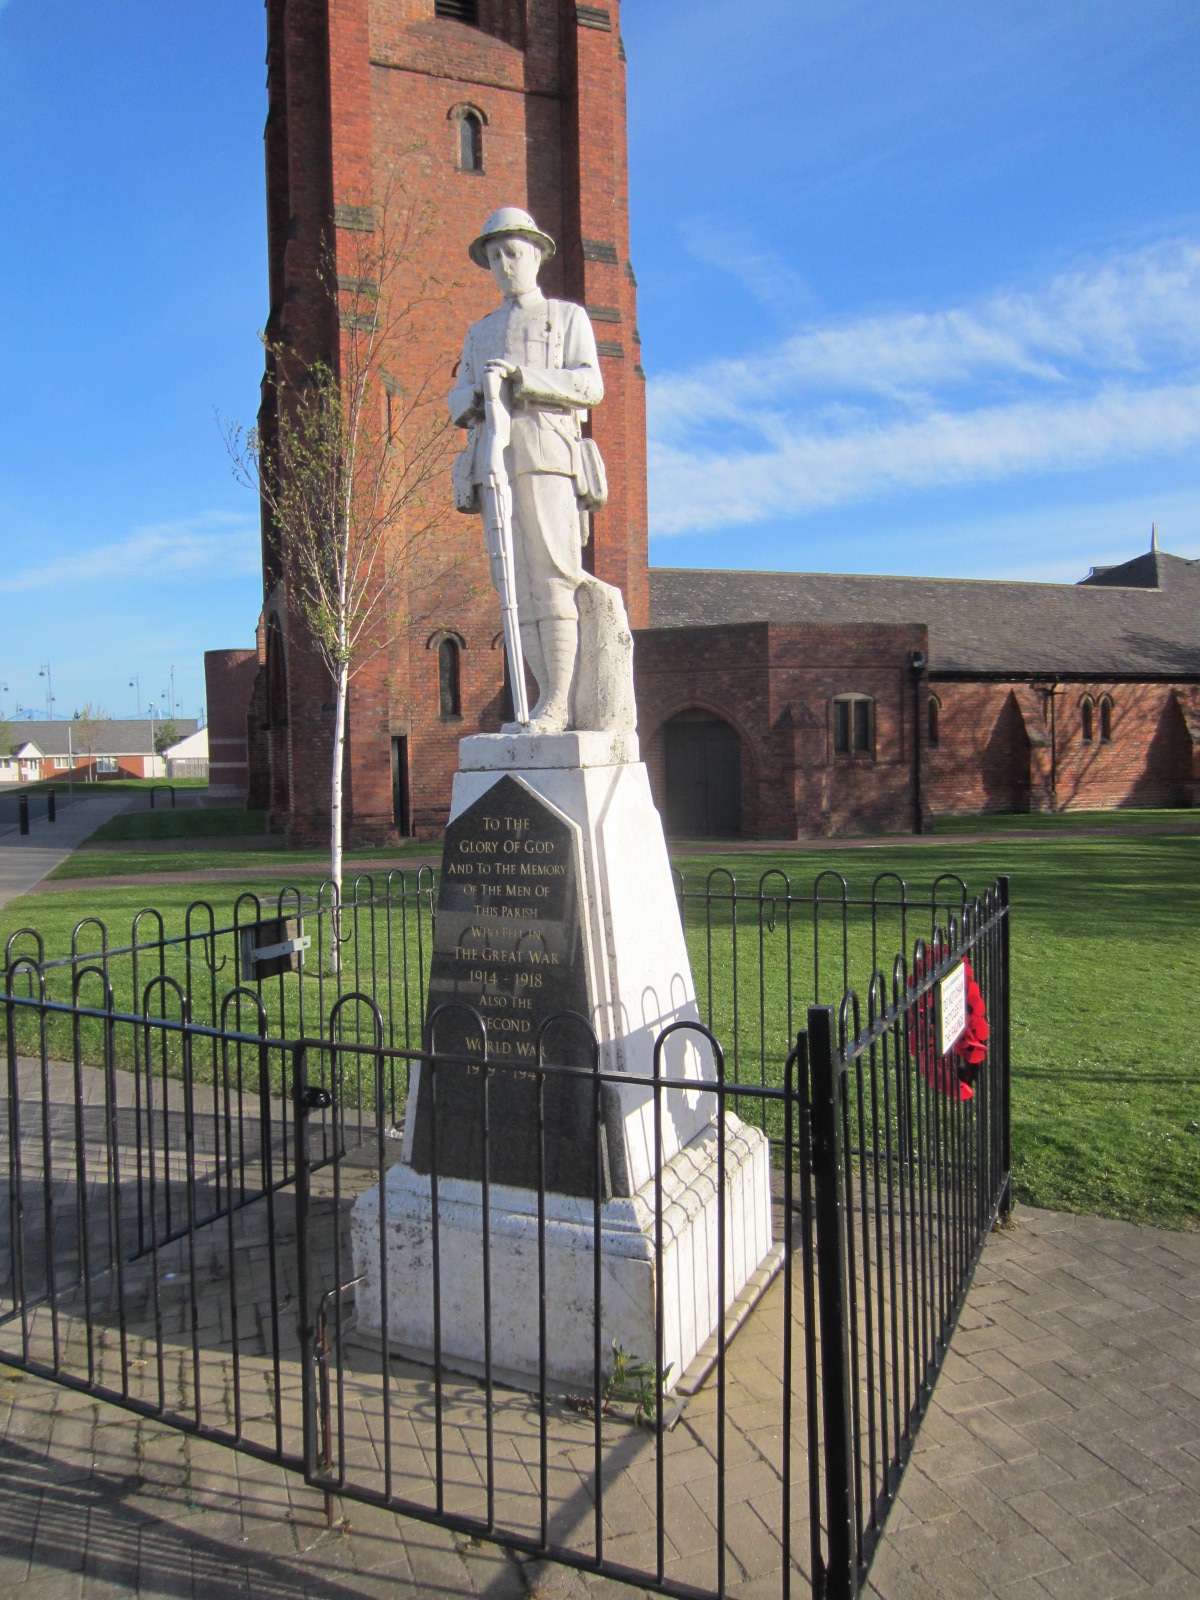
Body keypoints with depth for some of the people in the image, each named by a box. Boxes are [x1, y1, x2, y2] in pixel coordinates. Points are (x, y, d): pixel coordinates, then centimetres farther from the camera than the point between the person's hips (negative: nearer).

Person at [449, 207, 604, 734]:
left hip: (545, 452, -5)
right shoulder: (480, 332, 29)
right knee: (517, 585, -2)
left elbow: (589, 385, -1)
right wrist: (477, 395, -6)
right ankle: (557, 705, 0)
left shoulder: (568, 316, 16)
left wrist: (520, 376, -12)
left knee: (552, 576, -15)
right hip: (493, 460, 5)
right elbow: (458, 401, 18)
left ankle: (556, 703, -18)